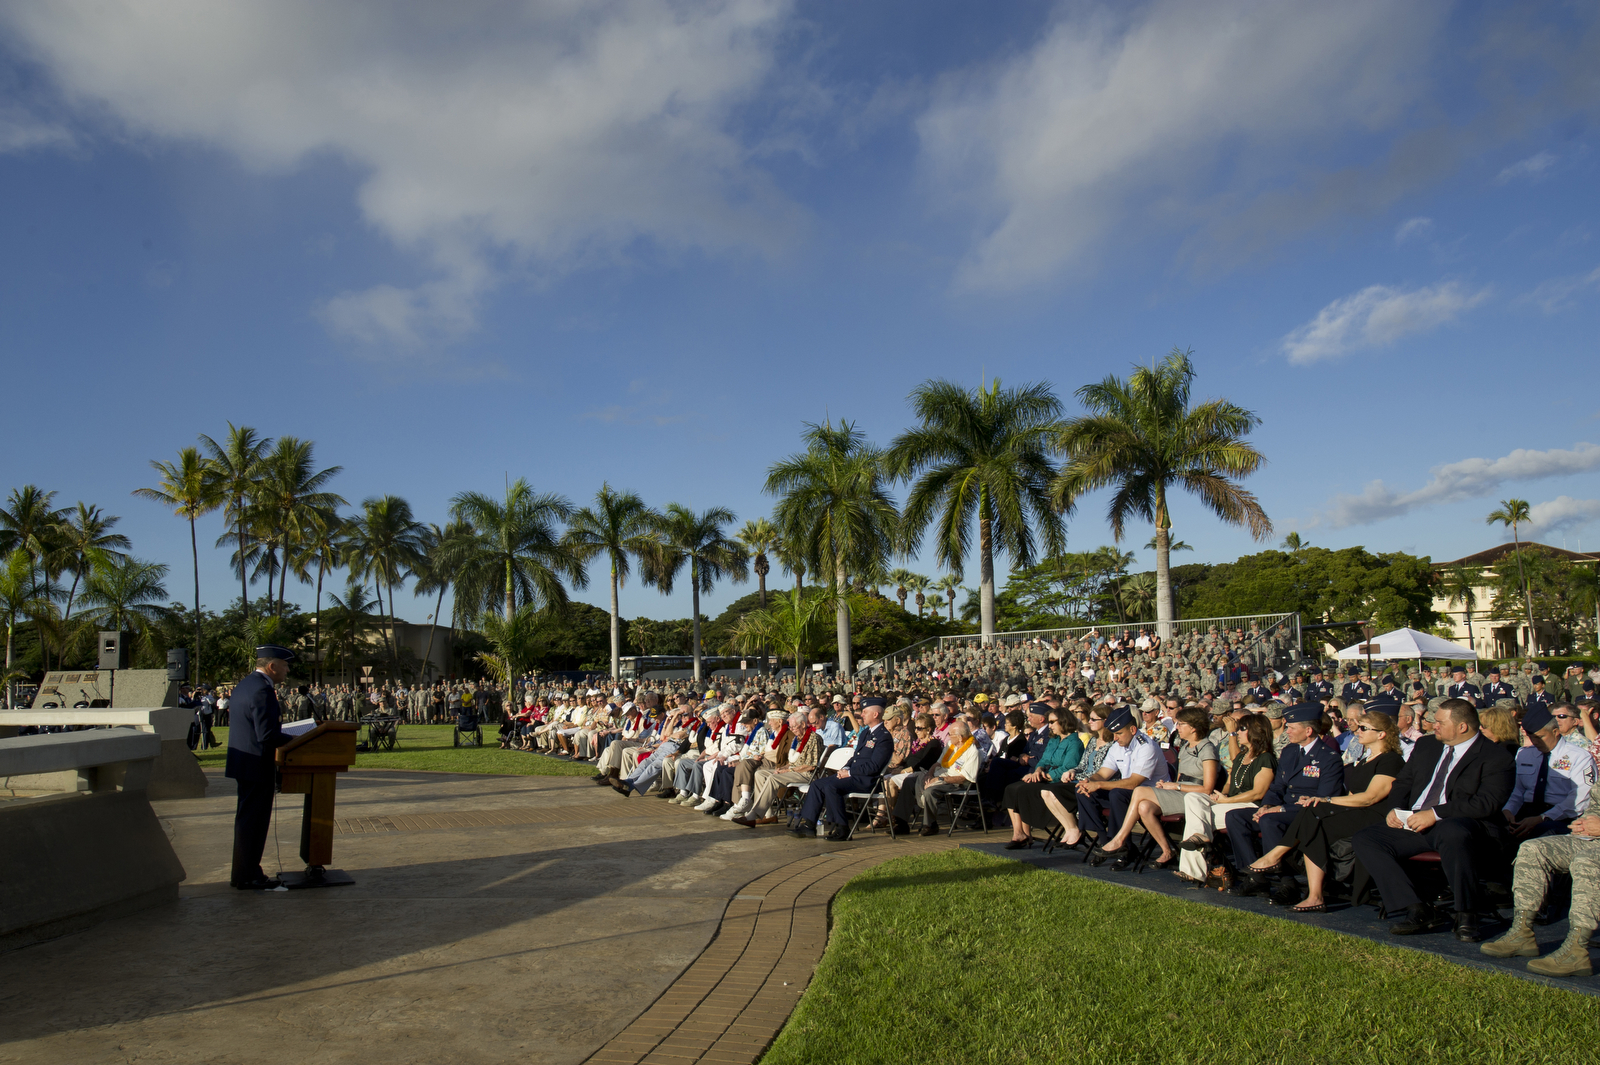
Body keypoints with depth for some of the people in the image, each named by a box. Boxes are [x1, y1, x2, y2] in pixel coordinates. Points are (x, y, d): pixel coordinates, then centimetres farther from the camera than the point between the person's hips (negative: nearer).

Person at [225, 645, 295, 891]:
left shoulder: (244, 684, 11)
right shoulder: (263, 690, -21)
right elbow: (268, 735, -26)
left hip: (243, 762, 11)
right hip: (258, 766, -11)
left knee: (246, 819, 19)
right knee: (254, 821, 0)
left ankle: (242, 873, 31)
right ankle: (248, 877, 8)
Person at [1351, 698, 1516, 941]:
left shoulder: (1496, 757, -3)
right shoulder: (1426, 745, 19)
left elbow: (1487, 803, -15)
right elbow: (1403, 782, 23)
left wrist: (1435, 814, -22)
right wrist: (1395, 809, 2)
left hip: (1458, 825, -6)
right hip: (1413, 825, 7)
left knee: (1452, 832, -41)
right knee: (1365, 839, -15)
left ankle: (1466, 916, -25)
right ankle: (1418, 910, -21)